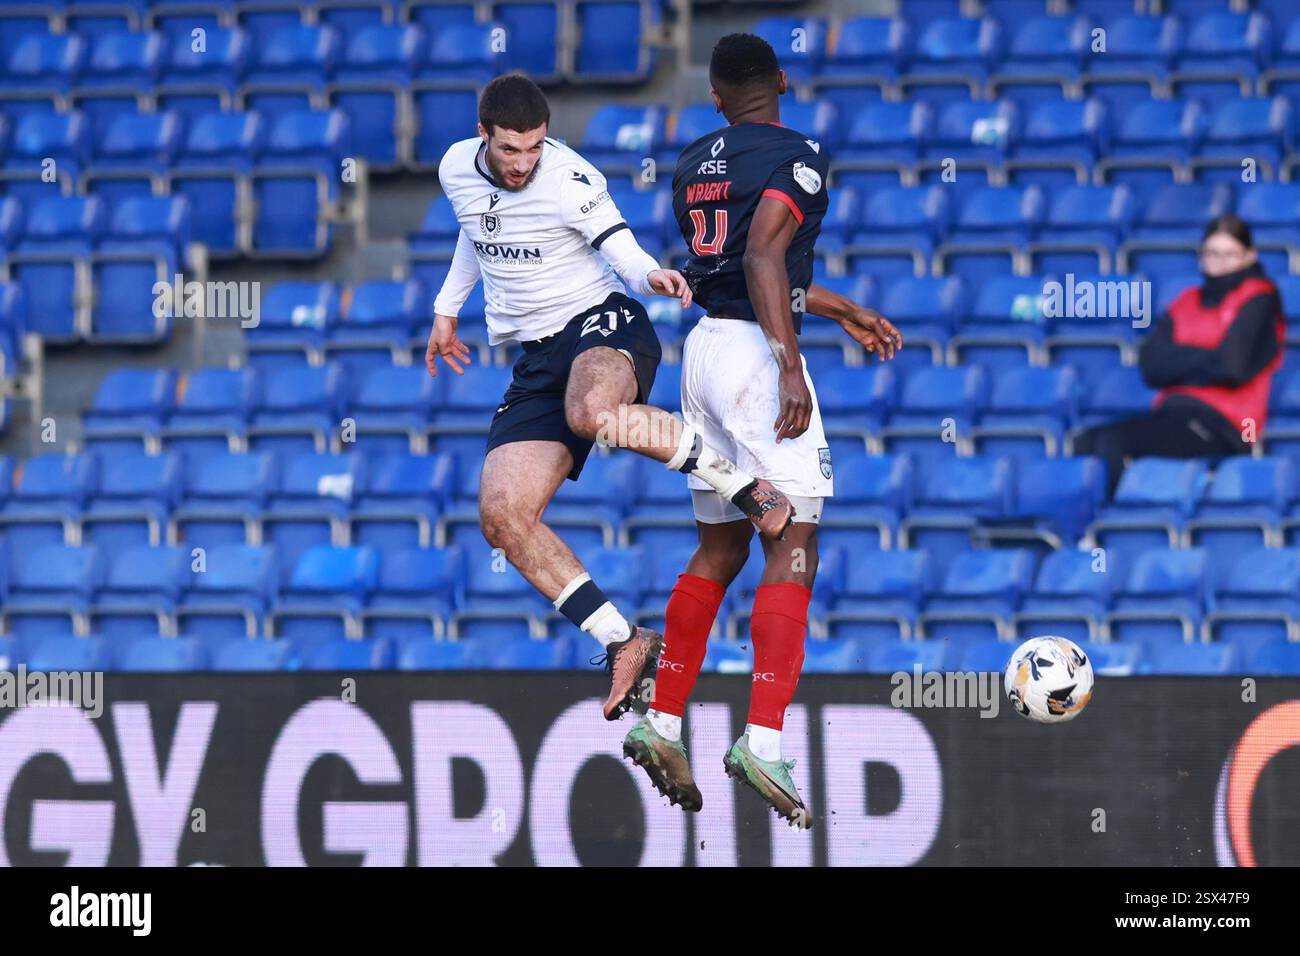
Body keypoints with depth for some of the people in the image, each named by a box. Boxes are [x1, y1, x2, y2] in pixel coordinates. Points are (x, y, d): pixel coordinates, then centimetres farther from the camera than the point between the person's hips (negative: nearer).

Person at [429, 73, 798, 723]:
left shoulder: (571, 181, -14)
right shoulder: (457, 169, 4)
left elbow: (622, 249, -14)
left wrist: (650, 275, -37)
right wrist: (447, 309, 32)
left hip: (602, 324, -6)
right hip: (536, 354, 6)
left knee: (591, 413, -44)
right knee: (502, 517, -14)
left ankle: (744, 486, -27)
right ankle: (623, 643, -9)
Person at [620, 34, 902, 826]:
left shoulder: (694, 167, 15)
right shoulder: (797, 157, -8)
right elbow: (762, 258, -21)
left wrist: (841, 310, 32)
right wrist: (791, 367, -25)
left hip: (705, 346, 8)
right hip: (758, 352, -8)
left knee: (720, 548, 16)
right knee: (793, 549, -7)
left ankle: (662, 723, 16)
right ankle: (763, 739, -17)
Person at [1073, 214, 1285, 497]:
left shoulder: (1259, 301, 3)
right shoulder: (1188, 302, 21)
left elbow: (1231, 366, -11)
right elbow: (1150, 366, 7)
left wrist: (1178, 360, 3)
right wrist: (1203, 359, -6)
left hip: (1221, 425, -6)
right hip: (1172, 414, 6)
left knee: (1111, 441, -27)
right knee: (1085, 441, -18)